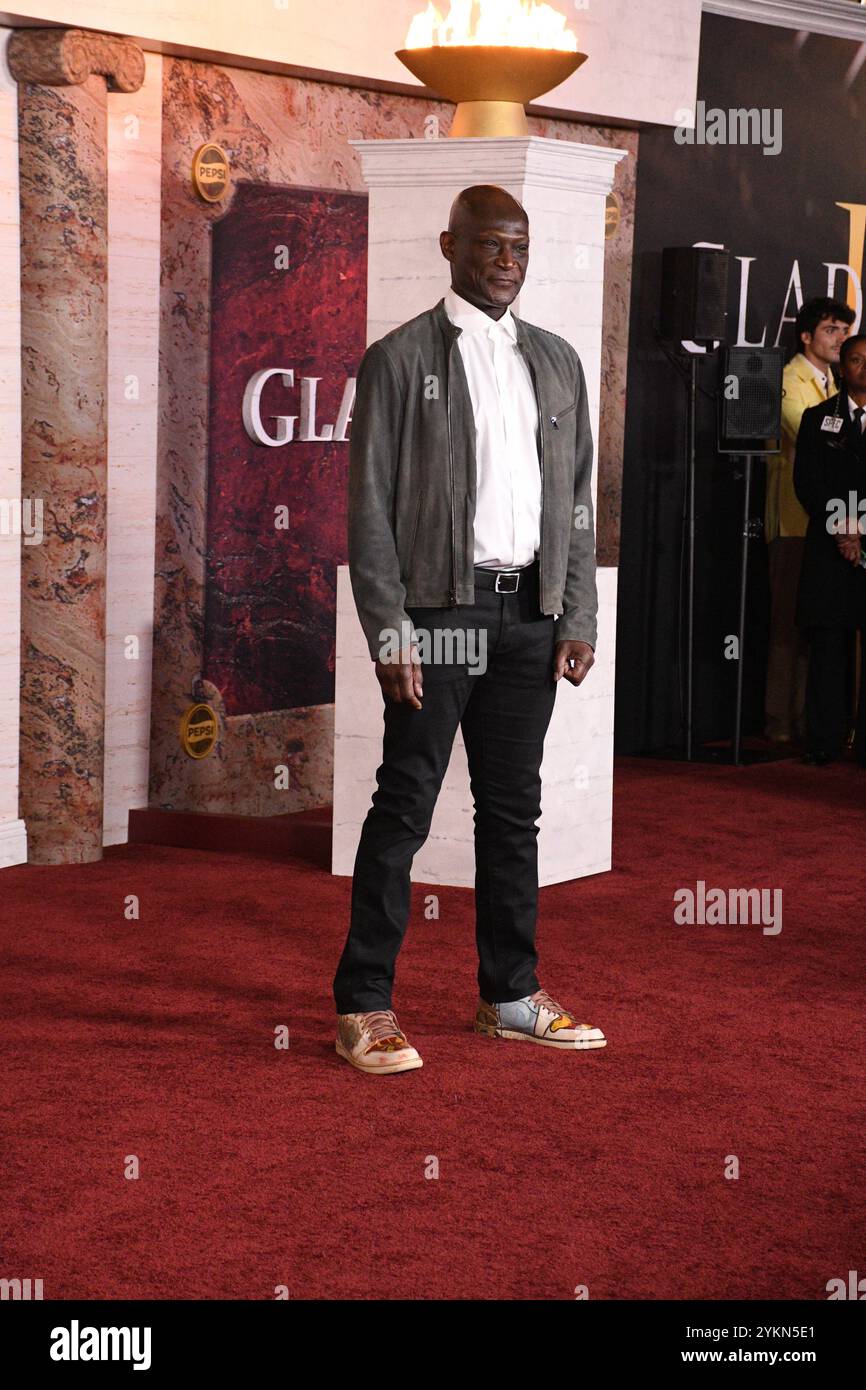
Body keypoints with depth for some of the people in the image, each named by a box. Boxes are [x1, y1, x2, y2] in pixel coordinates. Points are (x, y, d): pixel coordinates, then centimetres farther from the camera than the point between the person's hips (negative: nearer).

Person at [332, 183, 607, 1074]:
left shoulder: (557, 362, 13)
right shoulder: (399, 359, -2)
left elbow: (576, 499, 14)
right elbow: (369, 506, -5)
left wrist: (579, 616, 6)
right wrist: (388, 630, -12)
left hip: (529, 612, 5)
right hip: (439, 607, -5)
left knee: (514, 807, 11)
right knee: (405, 805, -4)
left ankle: (509, 996, 21)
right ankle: (363, 1005, 2)